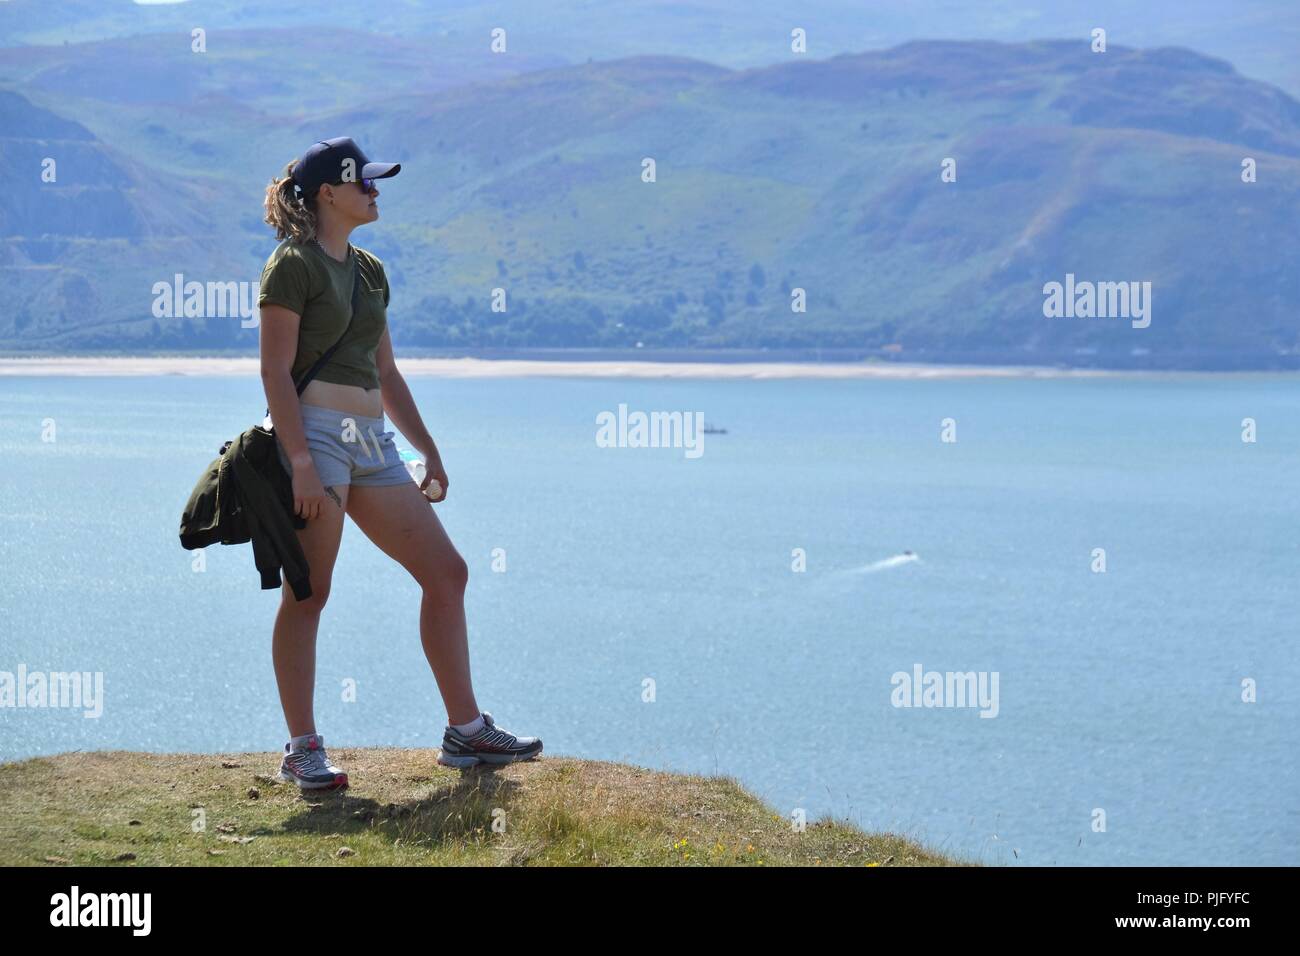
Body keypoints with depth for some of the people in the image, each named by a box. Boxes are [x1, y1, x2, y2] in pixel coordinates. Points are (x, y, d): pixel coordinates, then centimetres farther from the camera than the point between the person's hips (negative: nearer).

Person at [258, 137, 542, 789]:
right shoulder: (294, 265, -5)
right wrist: (301, 464, -20)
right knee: (308, 593, -6)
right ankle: (302, 750, 0)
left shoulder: (369, 271, 19)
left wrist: (427, 449, 19)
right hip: (314, 433, -8)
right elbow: (275, 373, -12)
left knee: (446, 572, 5)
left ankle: (465, 729, 10)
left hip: (371, 443, 8)